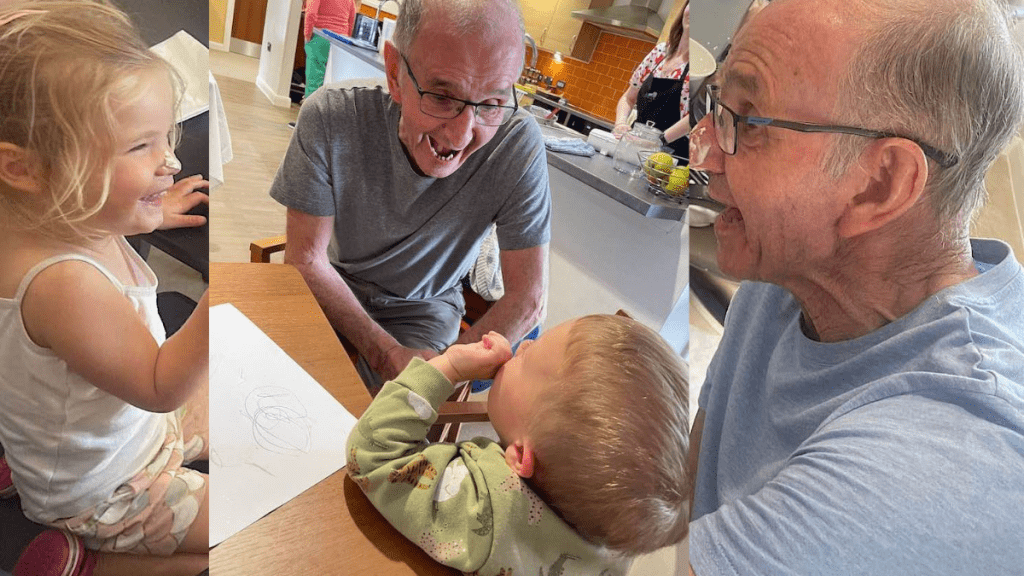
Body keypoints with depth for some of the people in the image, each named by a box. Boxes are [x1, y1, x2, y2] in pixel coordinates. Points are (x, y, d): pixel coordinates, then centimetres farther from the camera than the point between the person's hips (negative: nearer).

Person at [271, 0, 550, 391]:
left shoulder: (518, 146, -27)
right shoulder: (329, 118, -26)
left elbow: (527, 298, -20)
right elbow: (305, 259, -18)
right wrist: (387, 354, -28)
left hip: (425, 305, 1)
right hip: (334, 285, 0)